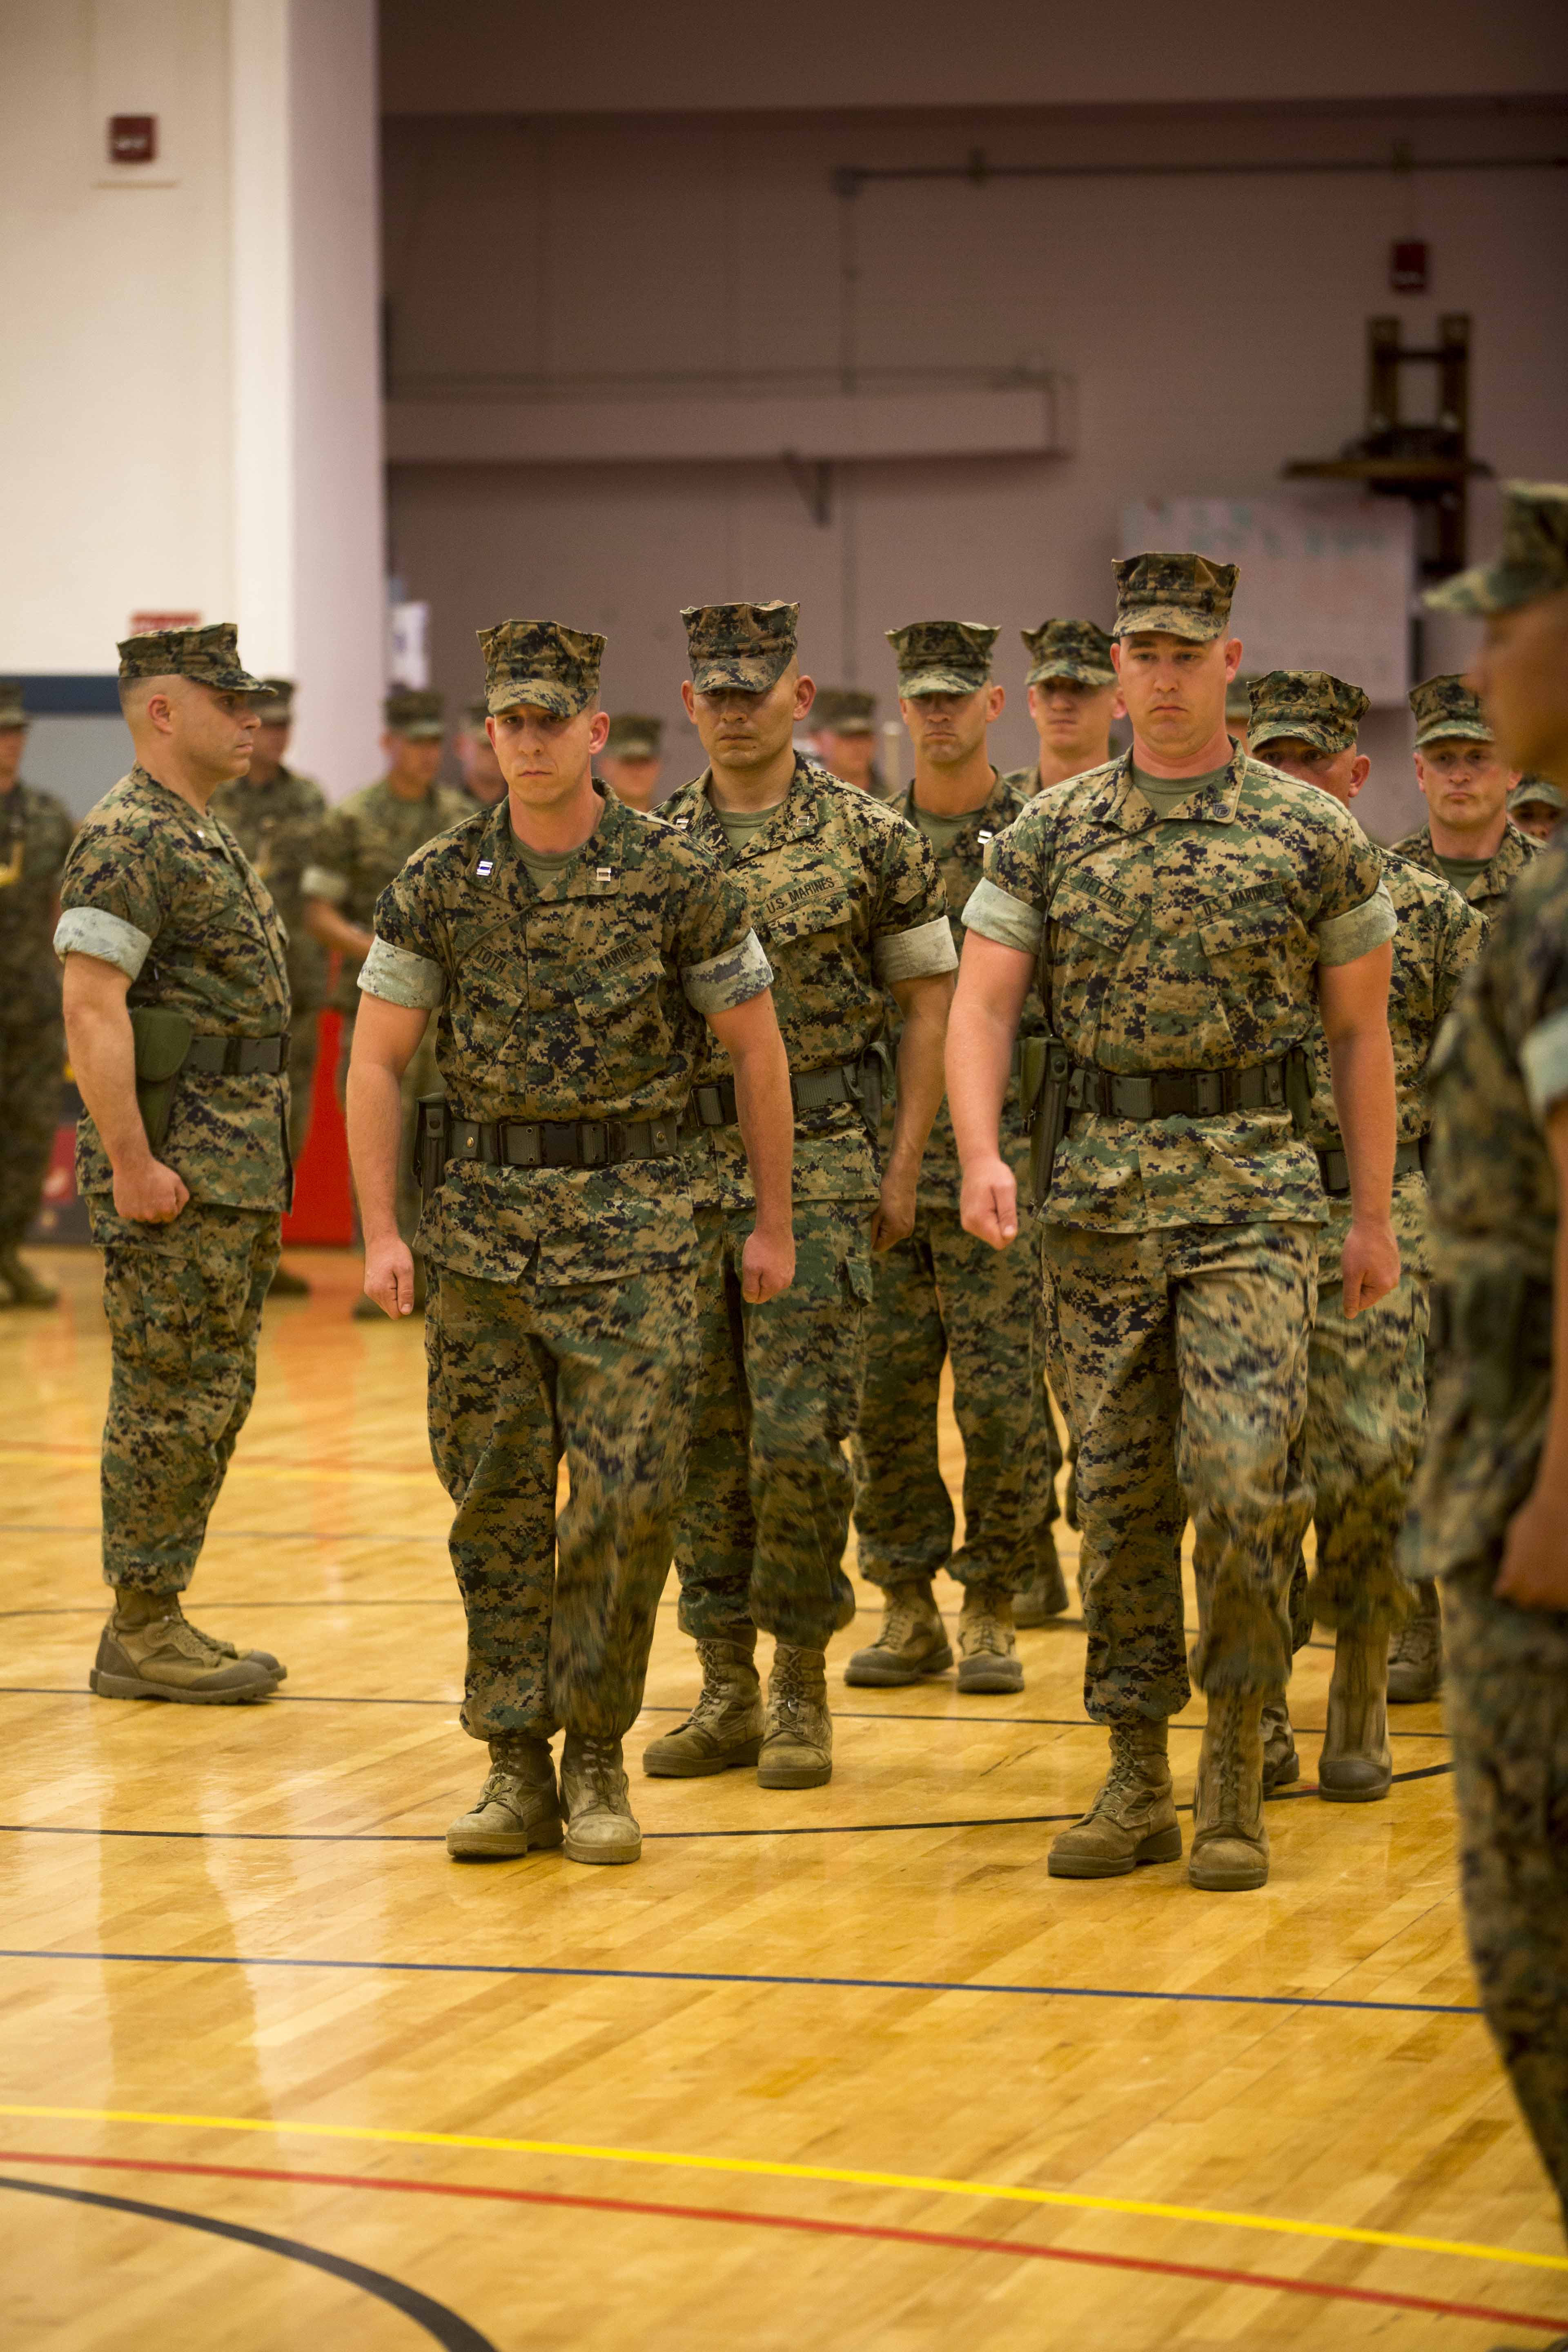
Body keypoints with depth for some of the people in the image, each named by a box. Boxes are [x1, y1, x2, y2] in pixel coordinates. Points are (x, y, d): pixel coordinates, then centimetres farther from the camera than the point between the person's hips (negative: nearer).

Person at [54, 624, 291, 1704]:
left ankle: (162, 1616, 18)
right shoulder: (128, 839, -14)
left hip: (238, 1167, 10)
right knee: (171, 1402, -5)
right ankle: (142, 1636, 0)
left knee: (215, 1399, 12)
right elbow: (92, 1009, -21)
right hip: (176, 1165, -10)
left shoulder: (208, 837, 18)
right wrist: (131, 1163, -24)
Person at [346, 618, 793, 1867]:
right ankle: (515, 1766, 12)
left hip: (631, 1219, -2)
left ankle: (597, 1759, 6)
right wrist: (383, 1232, -1)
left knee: (631, 1496, -8)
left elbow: (756, 1049, 3)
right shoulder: (437, 885, 1)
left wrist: (775, 1222, 4)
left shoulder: (678, 879, -4)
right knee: (496, 1503, 4)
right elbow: (378, 1062, 5)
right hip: (481, 1219, 2)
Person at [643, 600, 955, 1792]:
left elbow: (930, 999, 3)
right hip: (681, 1165, 4)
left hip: (819, 1166, -4)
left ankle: (802, 1690, 4)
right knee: (701, 1436, 6)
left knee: (798, 1437, -8)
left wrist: (904, 1167, -2)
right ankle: (726, 1691, 13)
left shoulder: (871, 839, -1)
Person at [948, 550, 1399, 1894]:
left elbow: (1360, 1030, 6)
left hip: (1254, 1192, -3)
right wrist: (982, 1155, -17)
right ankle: (1138, 1781, 14)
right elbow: (983, 1004, 0)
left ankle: (1236, 1775, -1)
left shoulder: (1314, 836, 1)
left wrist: (1374, 1216, 4)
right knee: (1118, 1493, 6)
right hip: (1097, 1198, 3)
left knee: (1243, 1477, -14)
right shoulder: (1048, 838, 6)